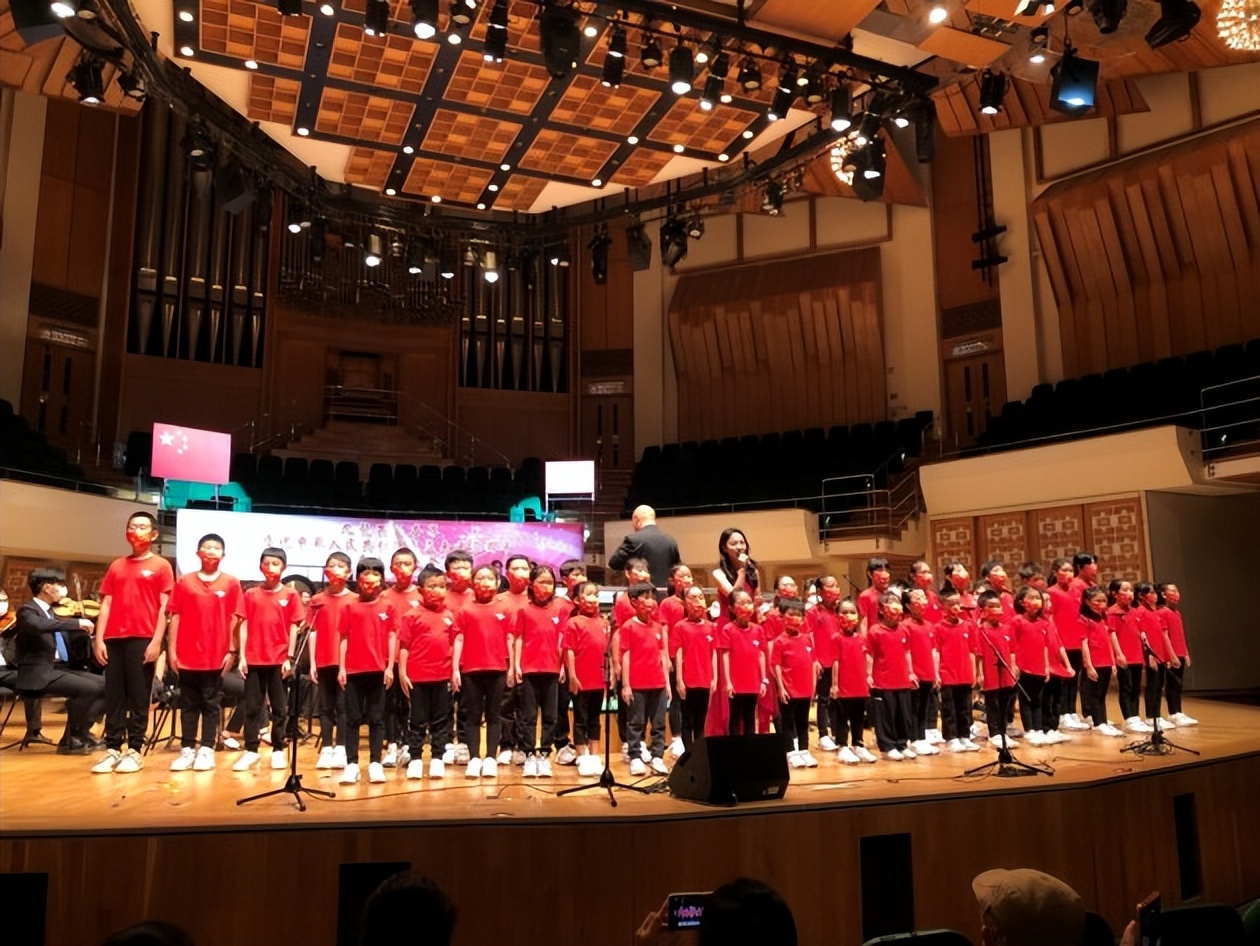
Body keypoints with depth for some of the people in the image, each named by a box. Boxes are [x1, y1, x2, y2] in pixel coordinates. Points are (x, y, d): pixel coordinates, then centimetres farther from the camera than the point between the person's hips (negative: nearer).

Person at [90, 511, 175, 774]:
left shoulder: (161, 566, 4)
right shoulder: (116, 566, 16)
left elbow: (164, 608, -2)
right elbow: (106, 605, 13)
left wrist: (157, 641, -10)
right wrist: (99, 639, 3)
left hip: (143, 639, -4)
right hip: (114, 639, 4)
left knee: (138, 696, -1)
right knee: (113, 696, 4)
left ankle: (134, 751, 4)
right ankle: (112, 749, 9)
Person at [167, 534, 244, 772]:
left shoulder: (231, 583, 0)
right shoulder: (184, 582, 4)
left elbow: (235, 619, 1)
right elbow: (175, 617, 4)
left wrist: (232, 651, -3)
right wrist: (172, 649, 0)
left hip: (217, 654, -1)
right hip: (187, 653, 1)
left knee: (211, 703, 5)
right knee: (188, 703, 8)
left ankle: (206, 749, 11)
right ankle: (187, 749, 15)